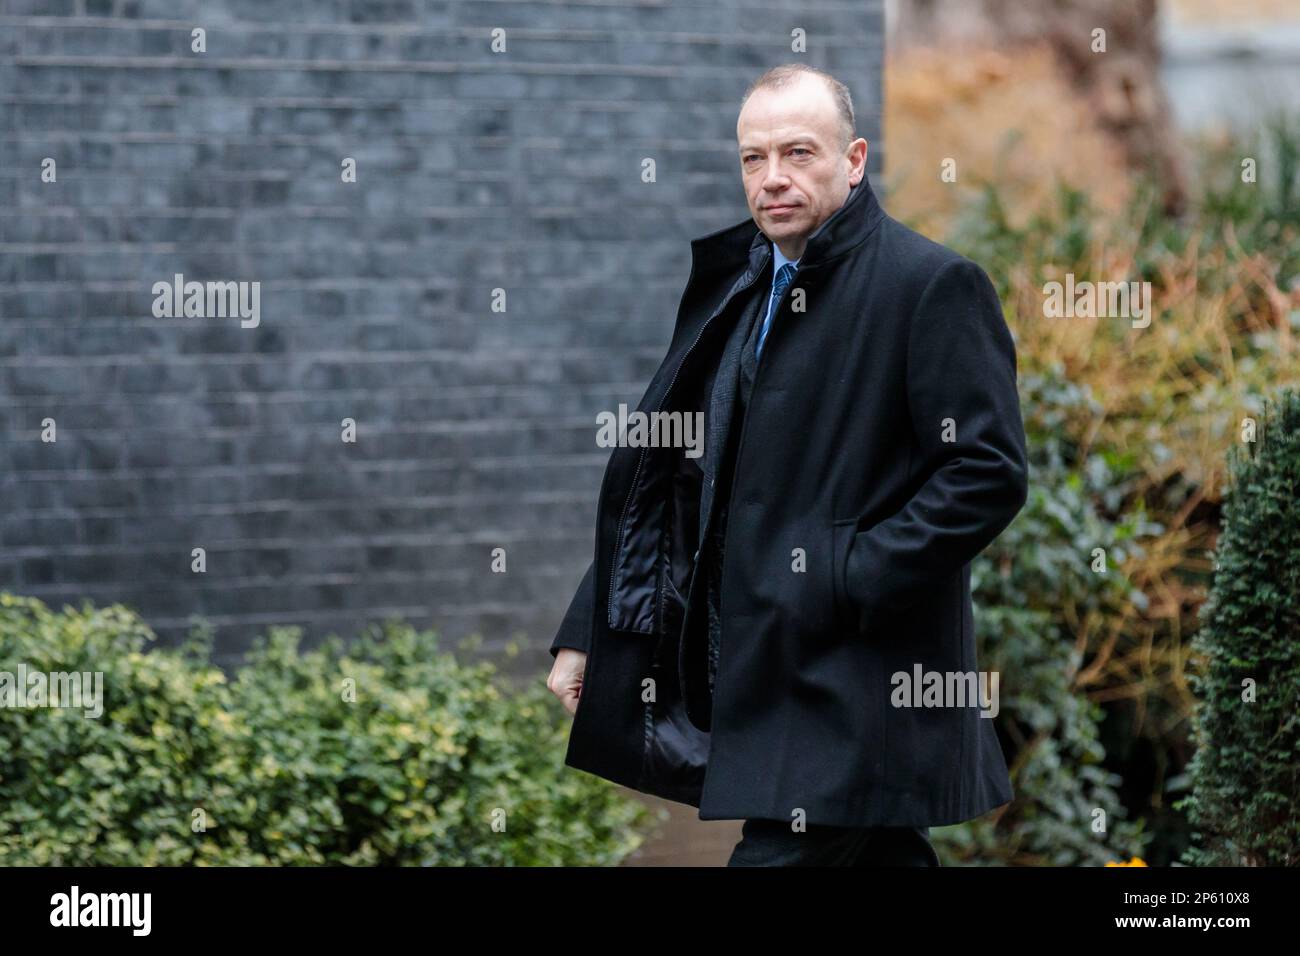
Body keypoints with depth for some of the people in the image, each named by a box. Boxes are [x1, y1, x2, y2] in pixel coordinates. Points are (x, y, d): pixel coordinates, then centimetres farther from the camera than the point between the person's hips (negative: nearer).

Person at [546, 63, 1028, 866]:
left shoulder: (933, 285, -8)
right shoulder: (736, 288, 16)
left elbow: (989, 471, -15)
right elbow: (655, 478, 18)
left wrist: (845, 582, -18)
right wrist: (585, 639, 13)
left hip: (852, 697, -7)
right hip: (762, 679, 7)